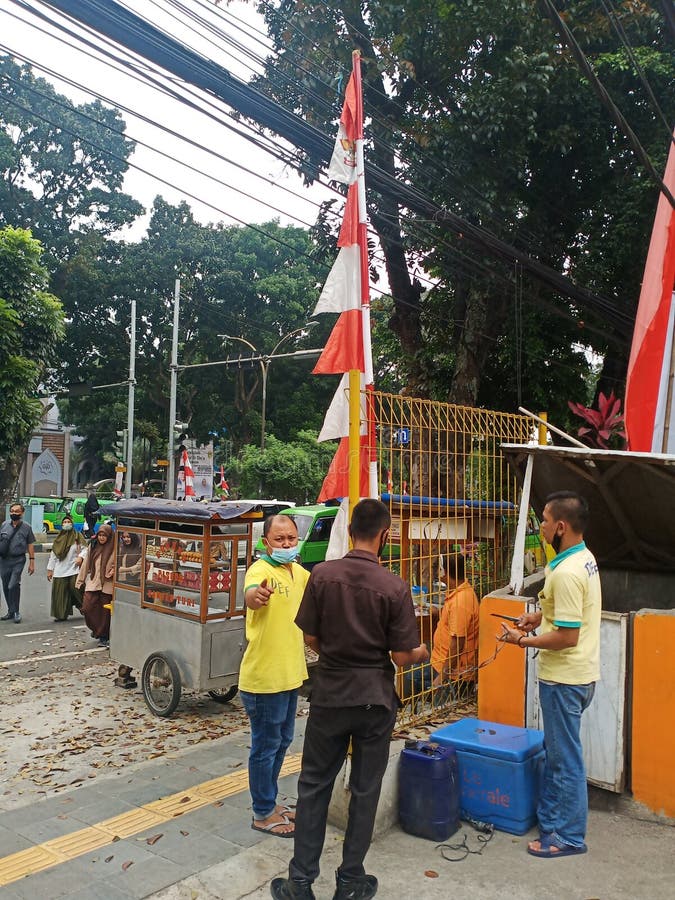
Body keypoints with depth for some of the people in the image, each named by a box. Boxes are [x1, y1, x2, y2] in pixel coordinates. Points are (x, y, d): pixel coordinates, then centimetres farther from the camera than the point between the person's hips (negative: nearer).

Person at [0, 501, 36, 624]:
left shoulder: (26, 527, -1)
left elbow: (30, 545, 3)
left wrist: (32, 562, 1)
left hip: (18, 560, -3)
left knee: (13, 585, -15)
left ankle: (16, 612, -4)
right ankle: (10, 611, 23)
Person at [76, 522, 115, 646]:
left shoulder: (113, 549, -4)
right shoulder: (92, 547, 8)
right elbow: (86, 564, 12)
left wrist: (113, 571, -17)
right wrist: (80, 580, 12)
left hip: (107, 584, -3)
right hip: (92, 582, 3)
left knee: (104, 611, 2)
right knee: (87, 608, -6)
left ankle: (103, 637, 17)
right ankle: (96, 628, 22)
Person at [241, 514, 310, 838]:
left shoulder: (298, 572, 5)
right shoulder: (261, 569, -20)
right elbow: (250, 596, -44)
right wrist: (255, 595, -66)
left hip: (290, 675, 9)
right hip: (264, 677, -9)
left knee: (282, 741, 22)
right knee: (266, 746, 5)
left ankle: (269, 801, 39)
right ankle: (263, 814, 23)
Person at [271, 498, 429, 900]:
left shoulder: (322, 574, -12)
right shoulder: (395, 587, -16)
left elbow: (311, 637, -4)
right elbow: (402, 656, -10)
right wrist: (421, 653, 12)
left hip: (329, 695, 1)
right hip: (375, 700, -1)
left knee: (314, 786, 15)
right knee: (365, 790, 15)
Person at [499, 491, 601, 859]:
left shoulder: (566, 573, -27)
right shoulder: (585, 557, 5)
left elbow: (568, 637, -26)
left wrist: (522, 640, -16)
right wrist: (540, 616, 10)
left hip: (564, 679, -10)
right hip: (577, 673, 10)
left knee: (564, 757, 5)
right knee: (555, 750, 22)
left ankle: (568, 836, 21)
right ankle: (549, 816, 37)